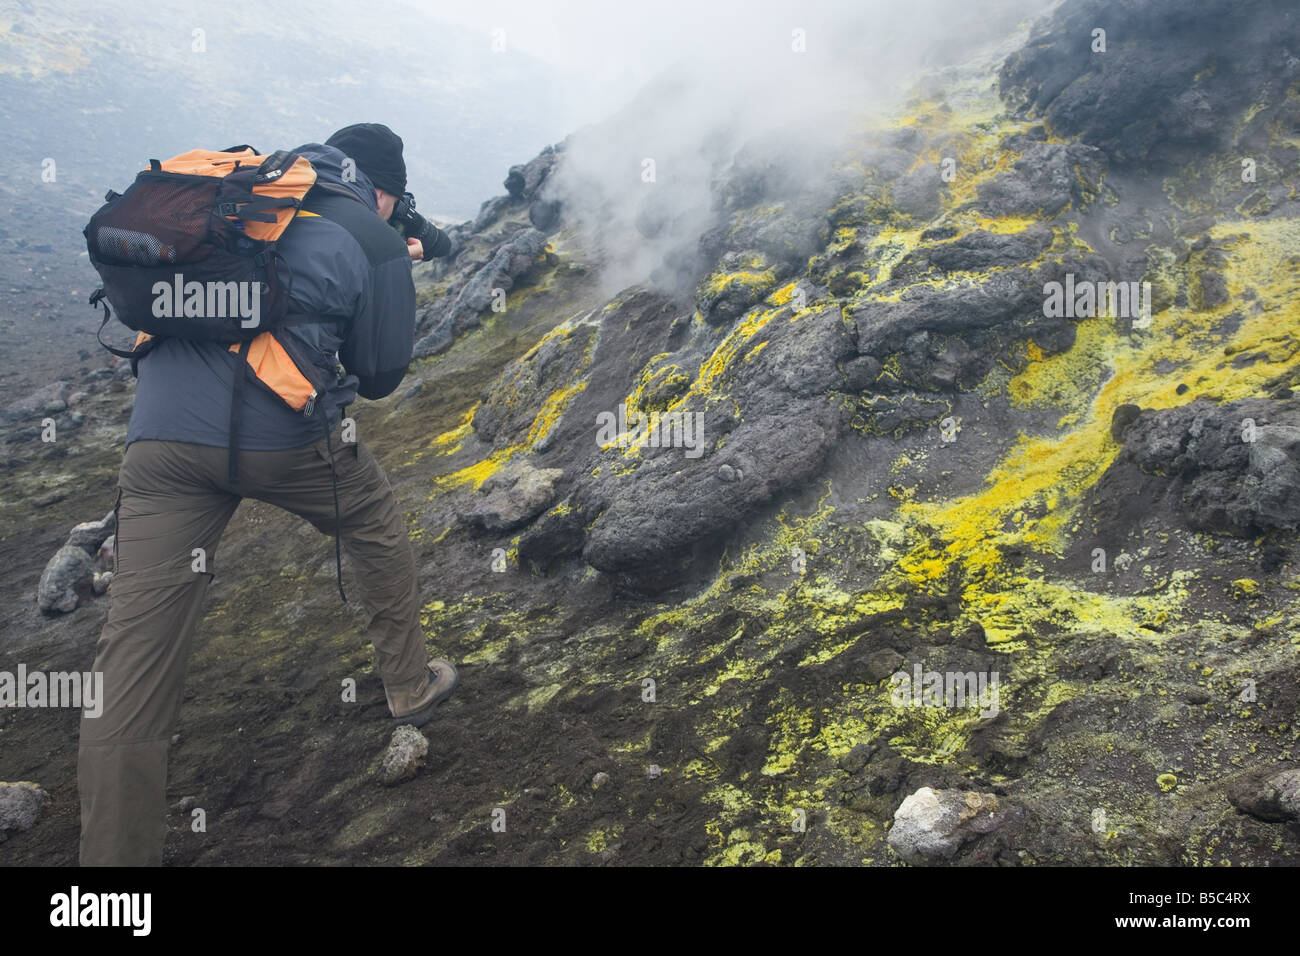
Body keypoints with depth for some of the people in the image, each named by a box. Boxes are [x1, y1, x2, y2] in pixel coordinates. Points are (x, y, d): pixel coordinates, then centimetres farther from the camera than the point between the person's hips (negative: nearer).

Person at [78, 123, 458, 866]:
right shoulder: (377, 244, 6)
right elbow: (380, 376, 11)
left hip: (163, 432, 4)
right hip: (283, 435, -3)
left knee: (136, 657, 2)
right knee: (380, 531, 28)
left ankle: (116, 852, 6)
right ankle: (410, 686, 43)